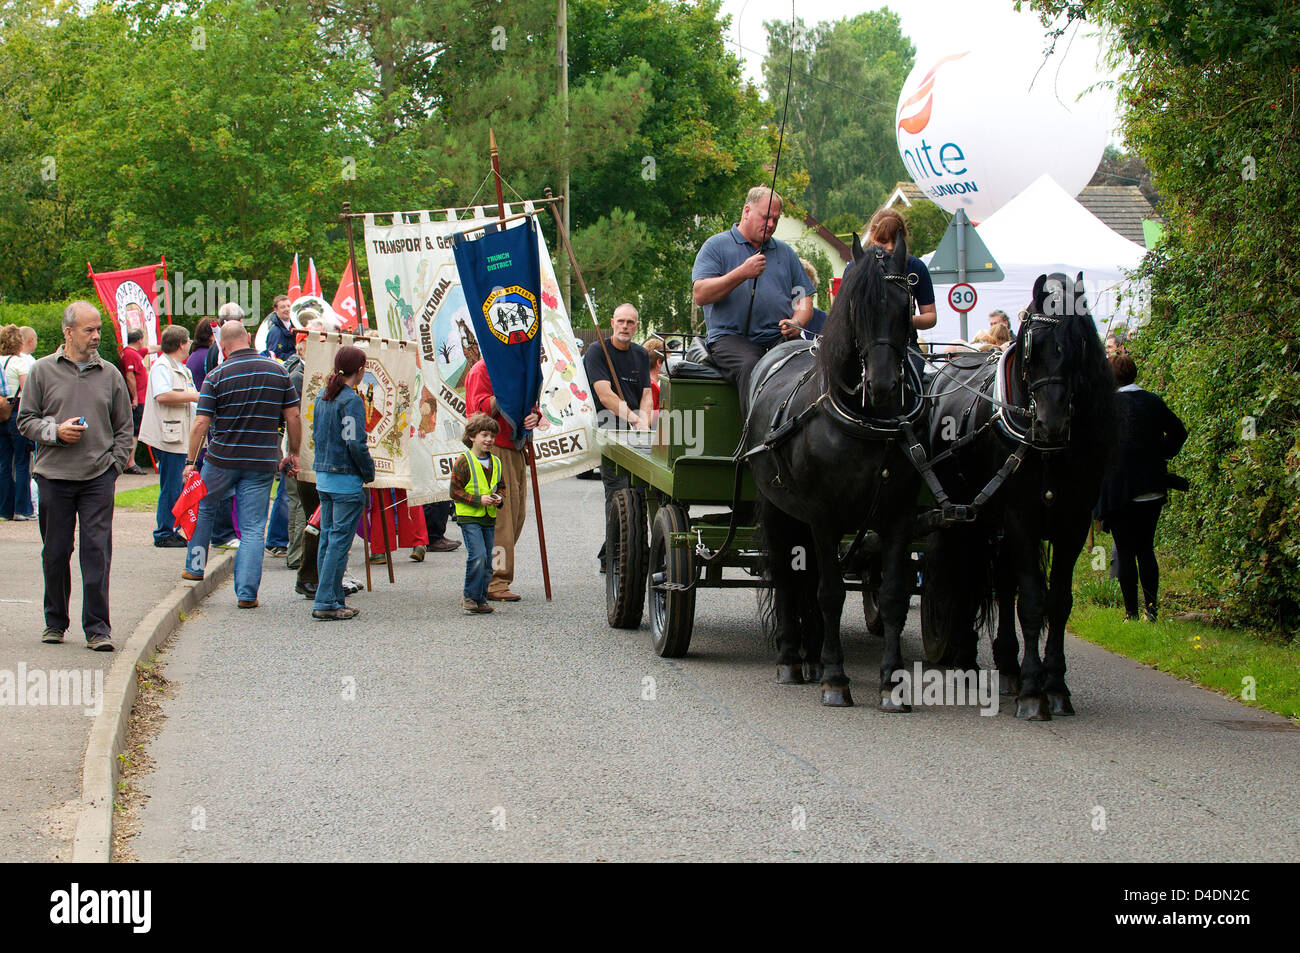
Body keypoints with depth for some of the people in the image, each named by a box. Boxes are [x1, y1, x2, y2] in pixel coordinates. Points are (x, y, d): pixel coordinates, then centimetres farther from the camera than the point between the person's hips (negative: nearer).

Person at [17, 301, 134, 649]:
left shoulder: (109, 374, 9)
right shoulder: (43, 371, 4)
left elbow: (124, 428, 15)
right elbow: (26, 420, 6)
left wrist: (115, 464, 4)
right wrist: (55, 432, -10)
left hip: (98, 477, 0)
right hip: (54, 477, 0)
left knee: (97, 552, -6)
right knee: (55, 552, 6)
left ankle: (97, 628, -4)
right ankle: (55, 622, 20)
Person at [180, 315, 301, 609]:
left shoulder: (218, 375, -7)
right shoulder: (277, 371, 0)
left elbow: (201, 423, -10)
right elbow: (294, 416, 2)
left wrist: (190, 461, -3)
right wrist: (292, 454, 13)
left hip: (223, 460, -1)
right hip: (262, 463, 1)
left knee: (204, 508, 25)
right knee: (253, 528, 3)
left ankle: (195, 566, 32)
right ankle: (247, 593, -2)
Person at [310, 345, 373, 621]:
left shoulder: (322, 399, 10)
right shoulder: (351, 400, -15)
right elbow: (355, 443, -19)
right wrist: (369, 472, -6)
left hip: (323, 476, 8)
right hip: (347, 480, -8)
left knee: (327, 538, 11)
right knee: (340, 541, -5)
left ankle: (332, 600, 16)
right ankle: (326, 603, -7)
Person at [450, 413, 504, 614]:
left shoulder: (496, 463, 11)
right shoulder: (463, 461, -8)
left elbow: (503, 487, 21)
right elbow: (455, 491, -9)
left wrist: (500, 498, -2)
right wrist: (478, 499, -18)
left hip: (489, 518, 6)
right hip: (469, 517, -6)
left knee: (487, 561, 6)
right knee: (478, 556, -17)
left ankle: (480, 599, 15)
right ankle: (469, 597, -5)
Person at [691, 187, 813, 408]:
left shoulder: (785, 252, 23)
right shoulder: (716, 246, 9)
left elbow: (803, 299, 22)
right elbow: (700, 294, -3)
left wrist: (797, 323, -1)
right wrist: (742, 273, -13)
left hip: (779, 338, 4)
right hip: (730, 337, -3)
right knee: (750, 366, -38)